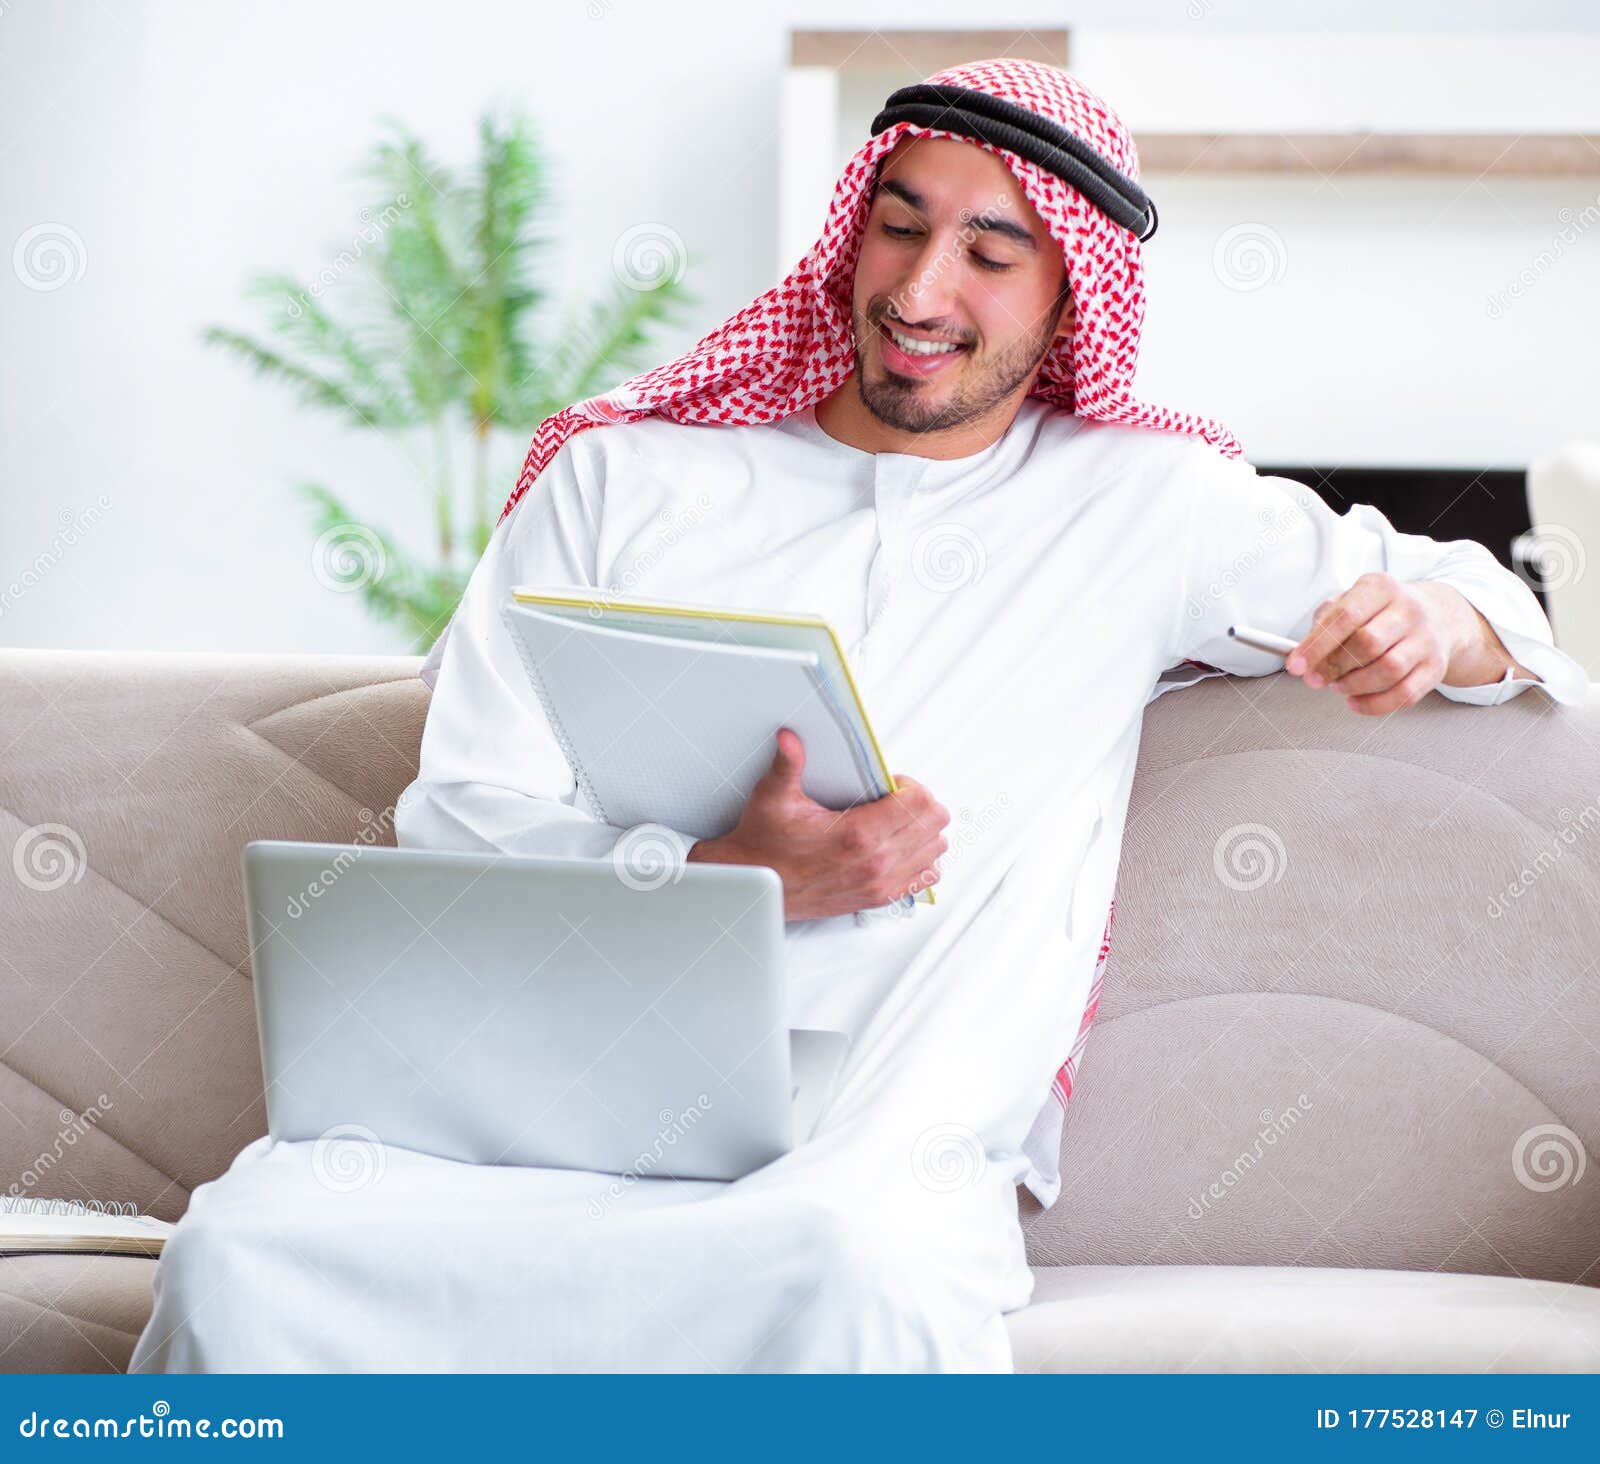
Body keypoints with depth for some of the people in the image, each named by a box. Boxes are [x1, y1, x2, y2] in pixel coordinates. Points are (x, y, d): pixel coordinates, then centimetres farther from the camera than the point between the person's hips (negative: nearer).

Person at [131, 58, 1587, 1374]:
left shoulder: (1138, 506, 17)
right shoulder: (620, 480, 17)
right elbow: (457, 839, 8)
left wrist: (1427, 624, -2)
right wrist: (739, 876, -11)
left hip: (878, 1162, -1)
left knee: (859, 1270, -41)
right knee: (246, 1250, -32)